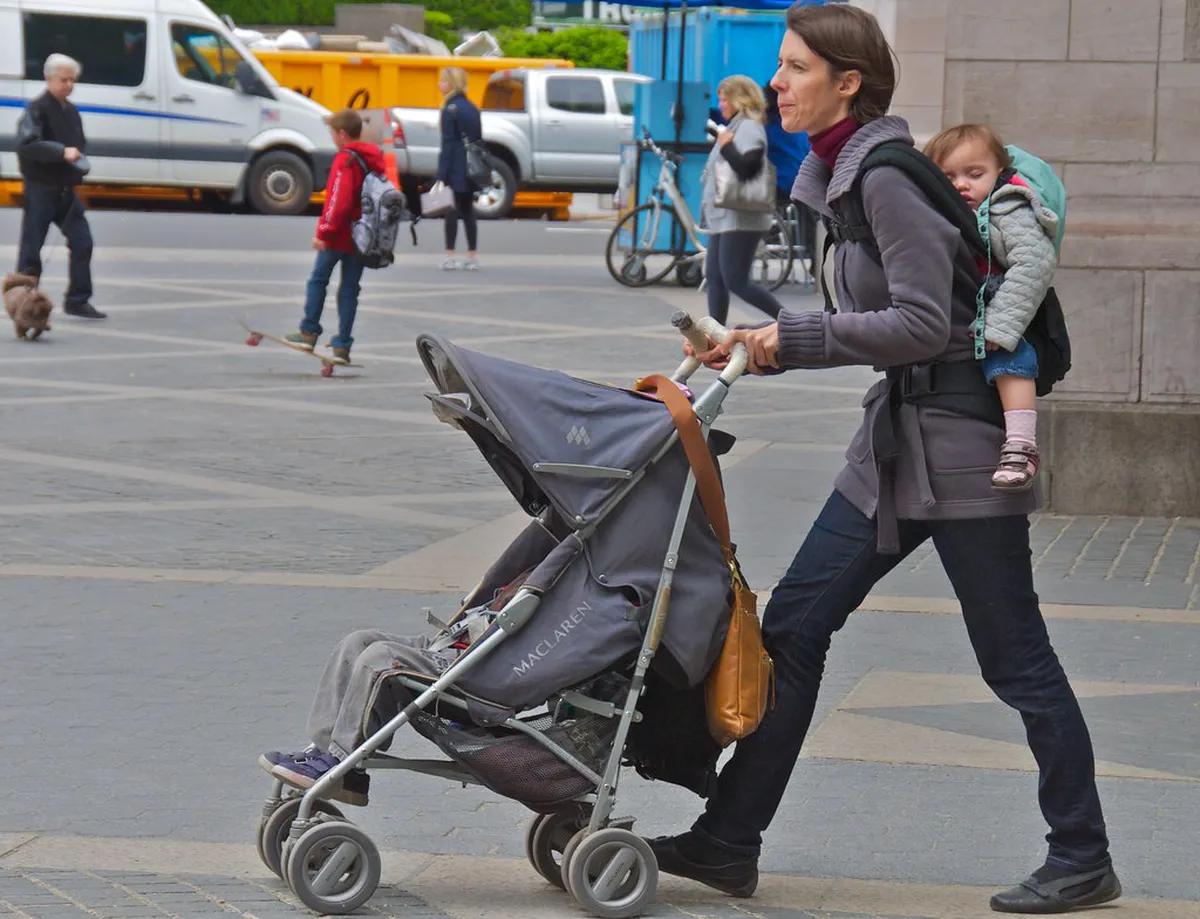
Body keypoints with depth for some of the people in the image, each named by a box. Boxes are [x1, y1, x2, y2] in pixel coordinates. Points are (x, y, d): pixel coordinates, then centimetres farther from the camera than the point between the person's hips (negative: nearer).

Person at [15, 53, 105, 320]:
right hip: (40, 188, -7)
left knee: (82, 243, 1)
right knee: (31, 248, -1)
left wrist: (79, 160, 8)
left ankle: (78, 300, 8)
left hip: (66, 190, 7)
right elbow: (26, 144, -23)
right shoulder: (37, 109, -10)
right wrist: (61, 152, -28)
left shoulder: (71, 112, 14)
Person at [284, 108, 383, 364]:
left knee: (318, 280, 9)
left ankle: (309, 333, 9)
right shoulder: (375, 159, 9)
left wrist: (324, 232, -18)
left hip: (339, 236, -7)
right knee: (350, 289, 9)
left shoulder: (346, 160, -15)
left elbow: (338, 201, -22)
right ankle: (342, 345, 8)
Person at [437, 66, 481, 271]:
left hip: (455, 169, -7)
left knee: (452, 211, -4)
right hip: (470, 168, 7)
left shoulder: (451, 109, -11)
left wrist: (442, 173, -15)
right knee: (467, 210, 11)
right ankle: (472, 257, 12)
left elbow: (448, 143, -15)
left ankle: (450, 257, -5)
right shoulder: (471, 107, 13)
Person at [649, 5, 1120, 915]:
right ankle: (729, 842, 12)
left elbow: (921, 324, -21)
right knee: (793, 625, 7)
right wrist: (764, 347, 7)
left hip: (959, 438, -10)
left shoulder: (888, 179, -17)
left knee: (1014, 655, 0)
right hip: (898, 436, 10)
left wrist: (792, 337, -16)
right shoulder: (838, 175, 12)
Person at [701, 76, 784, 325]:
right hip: (725, 217, 11)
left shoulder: (748, 128, -12)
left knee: (736, 281, -13)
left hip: (739, 219, -11)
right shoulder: (736, 126, 20)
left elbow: (746, 168, -25)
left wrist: (726, 146, -17)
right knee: (714, 277, 8)